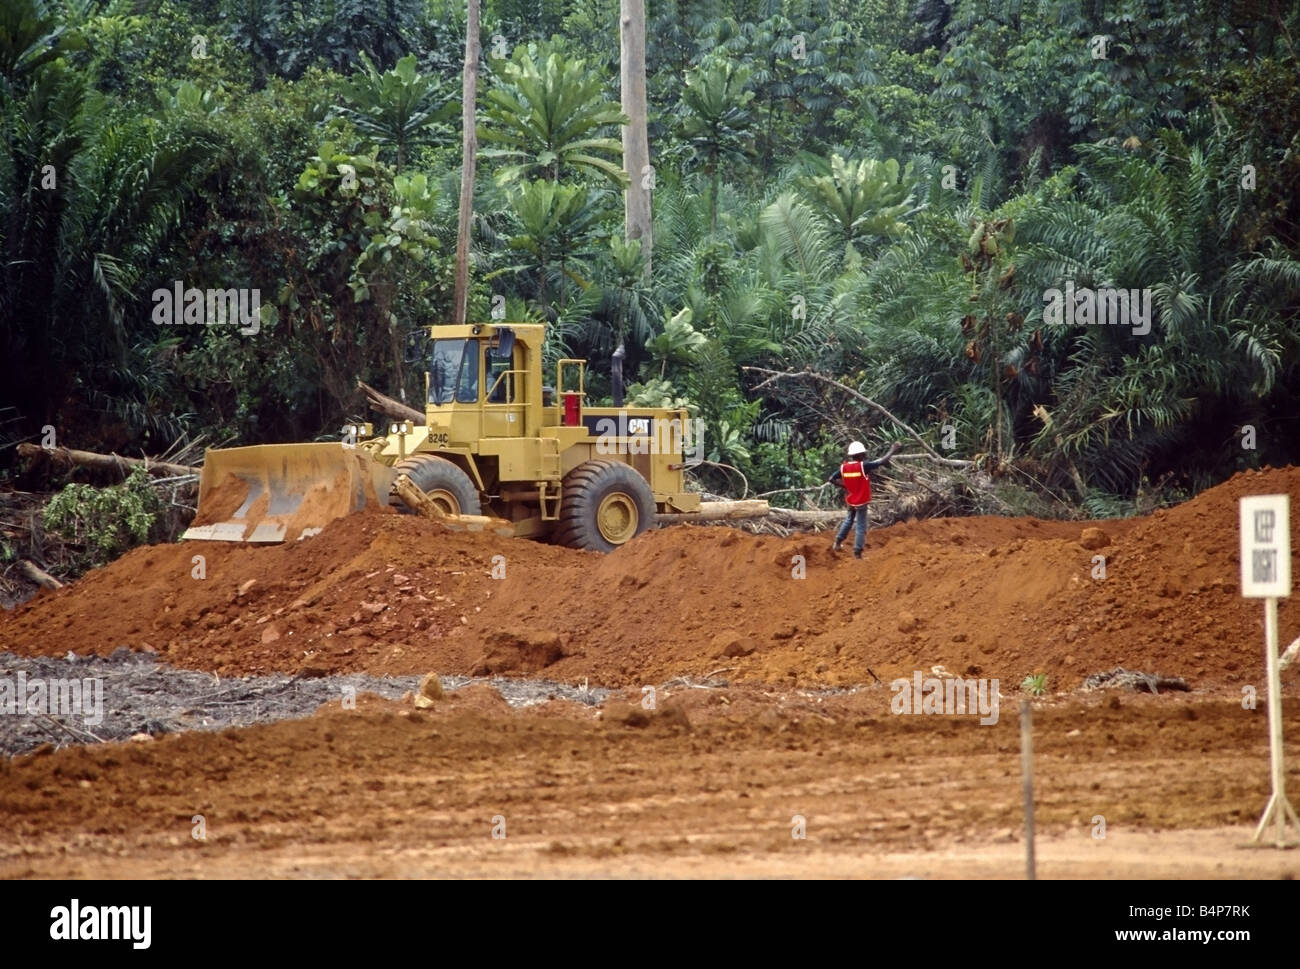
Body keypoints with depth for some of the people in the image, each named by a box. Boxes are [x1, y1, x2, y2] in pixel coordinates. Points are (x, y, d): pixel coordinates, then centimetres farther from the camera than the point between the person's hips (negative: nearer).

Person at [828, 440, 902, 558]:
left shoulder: (843, 467, -8)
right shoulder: (863, 466, -23)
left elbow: (831, 480, -3)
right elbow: (882, 461, -22)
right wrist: (892, 451, -9)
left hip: (850, 500, 5)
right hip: (862, 502, -5)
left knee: (849, 520, 29)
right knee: (861, 527, 4)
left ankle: (838, 541, 30)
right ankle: (857, 552, 6)